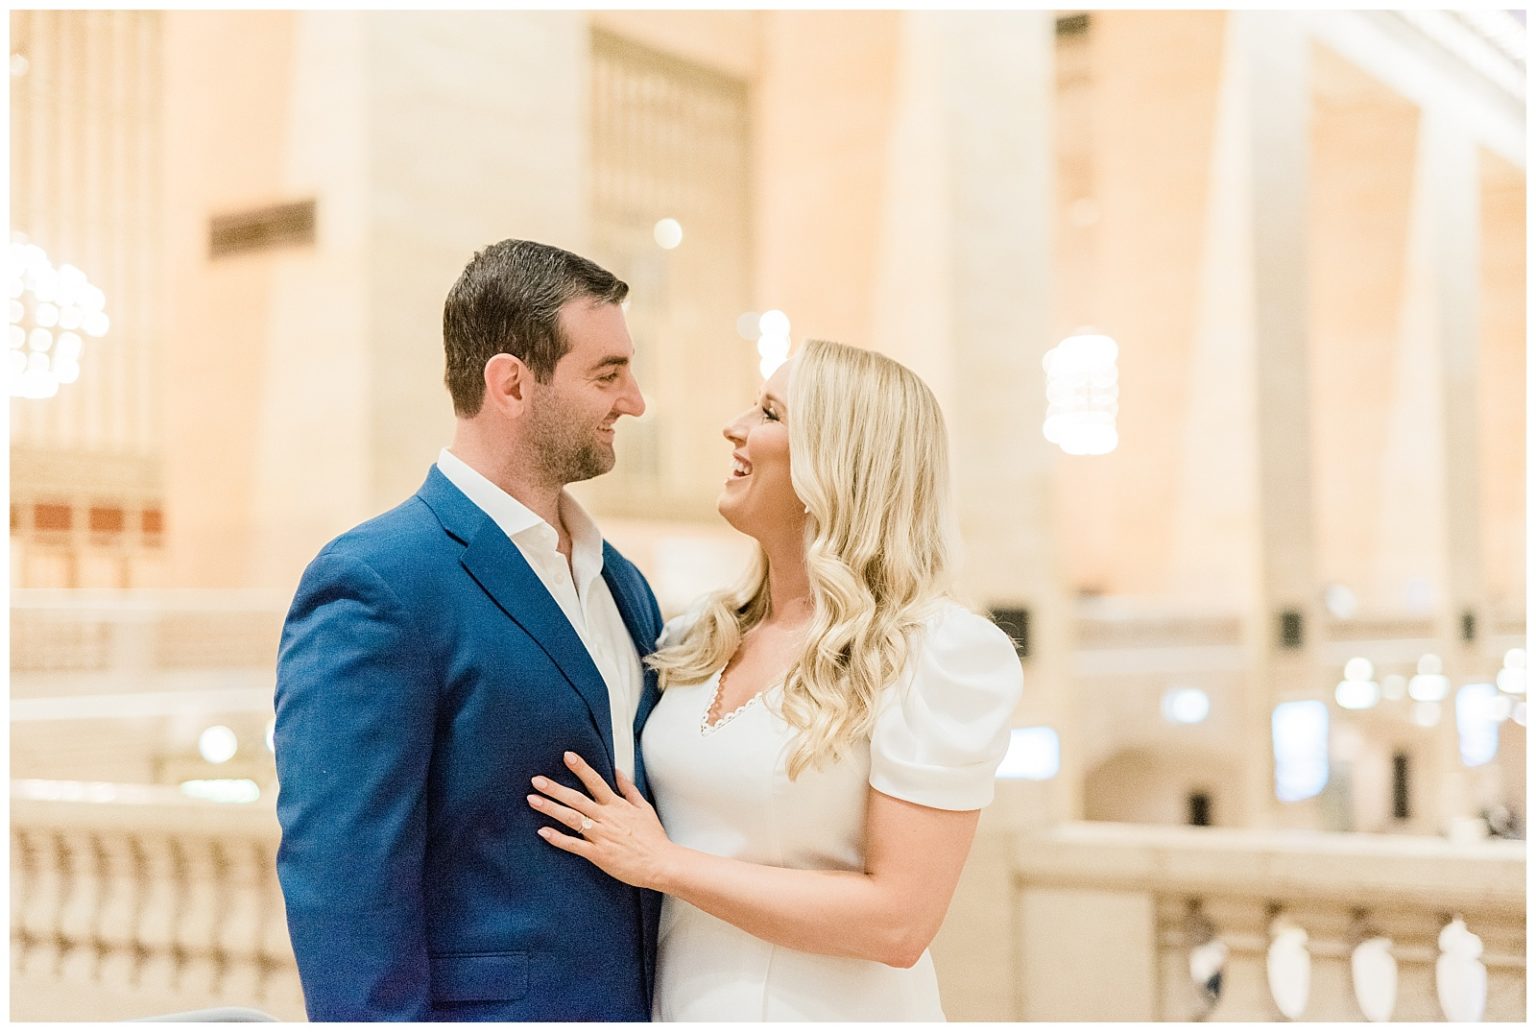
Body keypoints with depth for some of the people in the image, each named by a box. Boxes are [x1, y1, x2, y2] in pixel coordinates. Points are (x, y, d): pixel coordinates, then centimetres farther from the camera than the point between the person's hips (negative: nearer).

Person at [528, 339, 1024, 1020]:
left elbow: (899, 921, -22)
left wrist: (663, 863, -19)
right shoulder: (699, 638, 2)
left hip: (830, 1009, -5)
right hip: (678, 1002, 6)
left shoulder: (944, 657, -17)